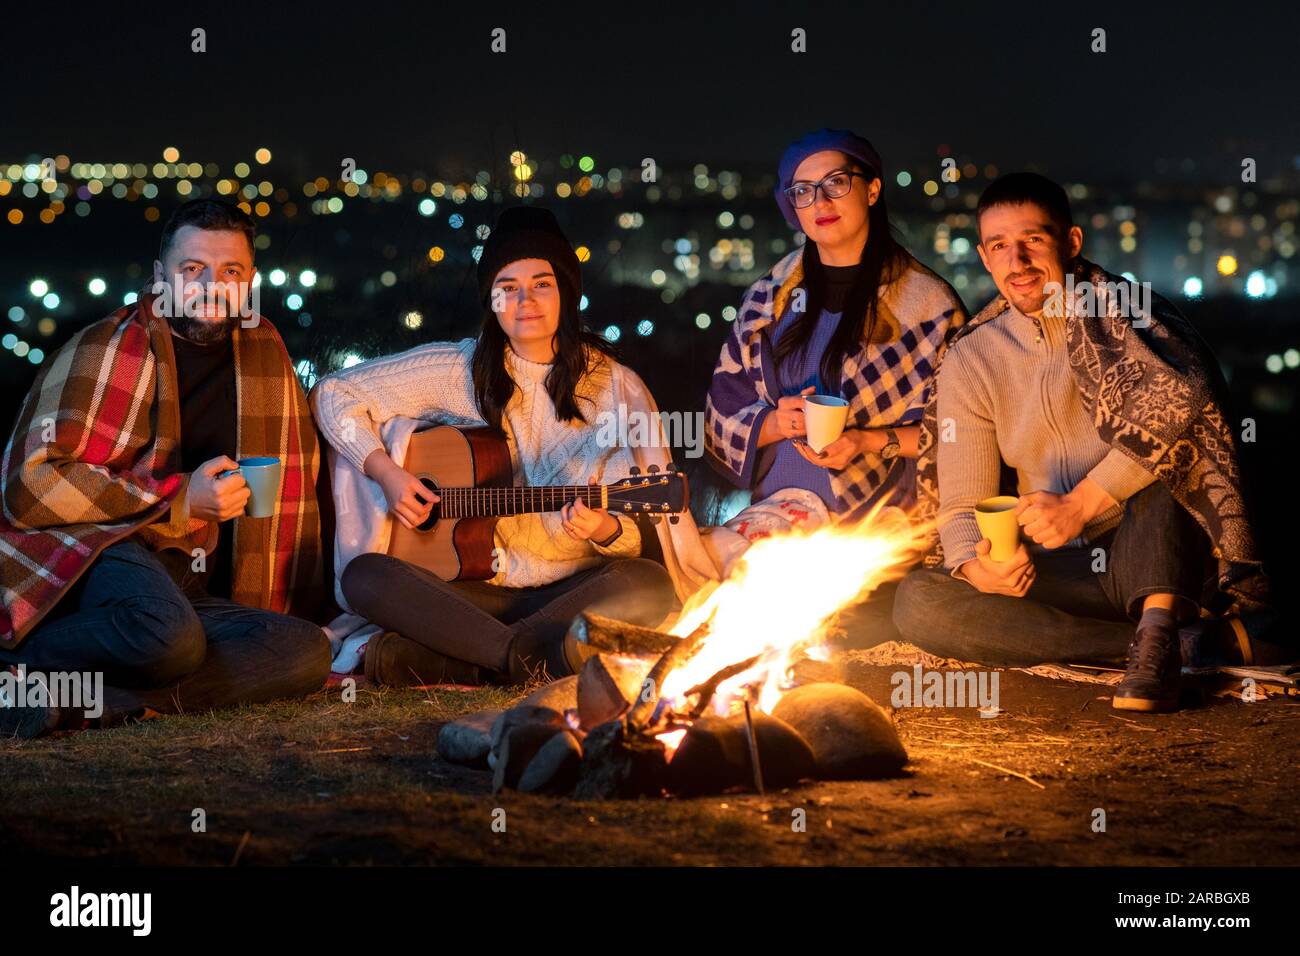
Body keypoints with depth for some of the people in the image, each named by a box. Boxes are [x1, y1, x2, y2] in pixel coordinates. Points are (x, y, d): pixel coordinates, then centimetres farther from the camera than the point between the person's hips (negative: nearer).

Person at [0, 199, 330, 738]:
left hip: (189, 592, 6)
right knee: (168, 636, -39)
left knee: (307, 652, -23)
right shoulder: (104, 350, -3)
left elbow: (293, 470, 22)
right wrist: (180, 500, -15)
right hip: (91, 553, -6)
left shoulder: (263, 349, 14)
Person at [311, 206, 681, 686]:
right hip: (476, 589, 0)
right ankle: (533, 655, -28)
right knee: (364, 576, -26)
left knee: (649, 585, -33)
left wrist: (606, 529, -23)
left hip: (576, 590, 0)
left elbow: (644, 531, 1)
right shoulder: (460, 370, 4)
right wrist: (385, 471, -7)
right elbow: (335, 394, 7)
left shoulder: (617, 388, 2)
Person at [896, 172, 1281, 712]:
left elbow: (1182, 395, -25)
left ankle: (1157, 632, -37)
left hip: (1150, 559, -4)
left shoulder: (1118, 311, -4)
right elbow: (958, 505, 5)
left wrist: (1080, 505, -29)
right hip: (1060, 574, 4)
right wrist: (976, 566, -19)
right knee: (918, 603, -23)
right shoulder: (970, 361, 7)